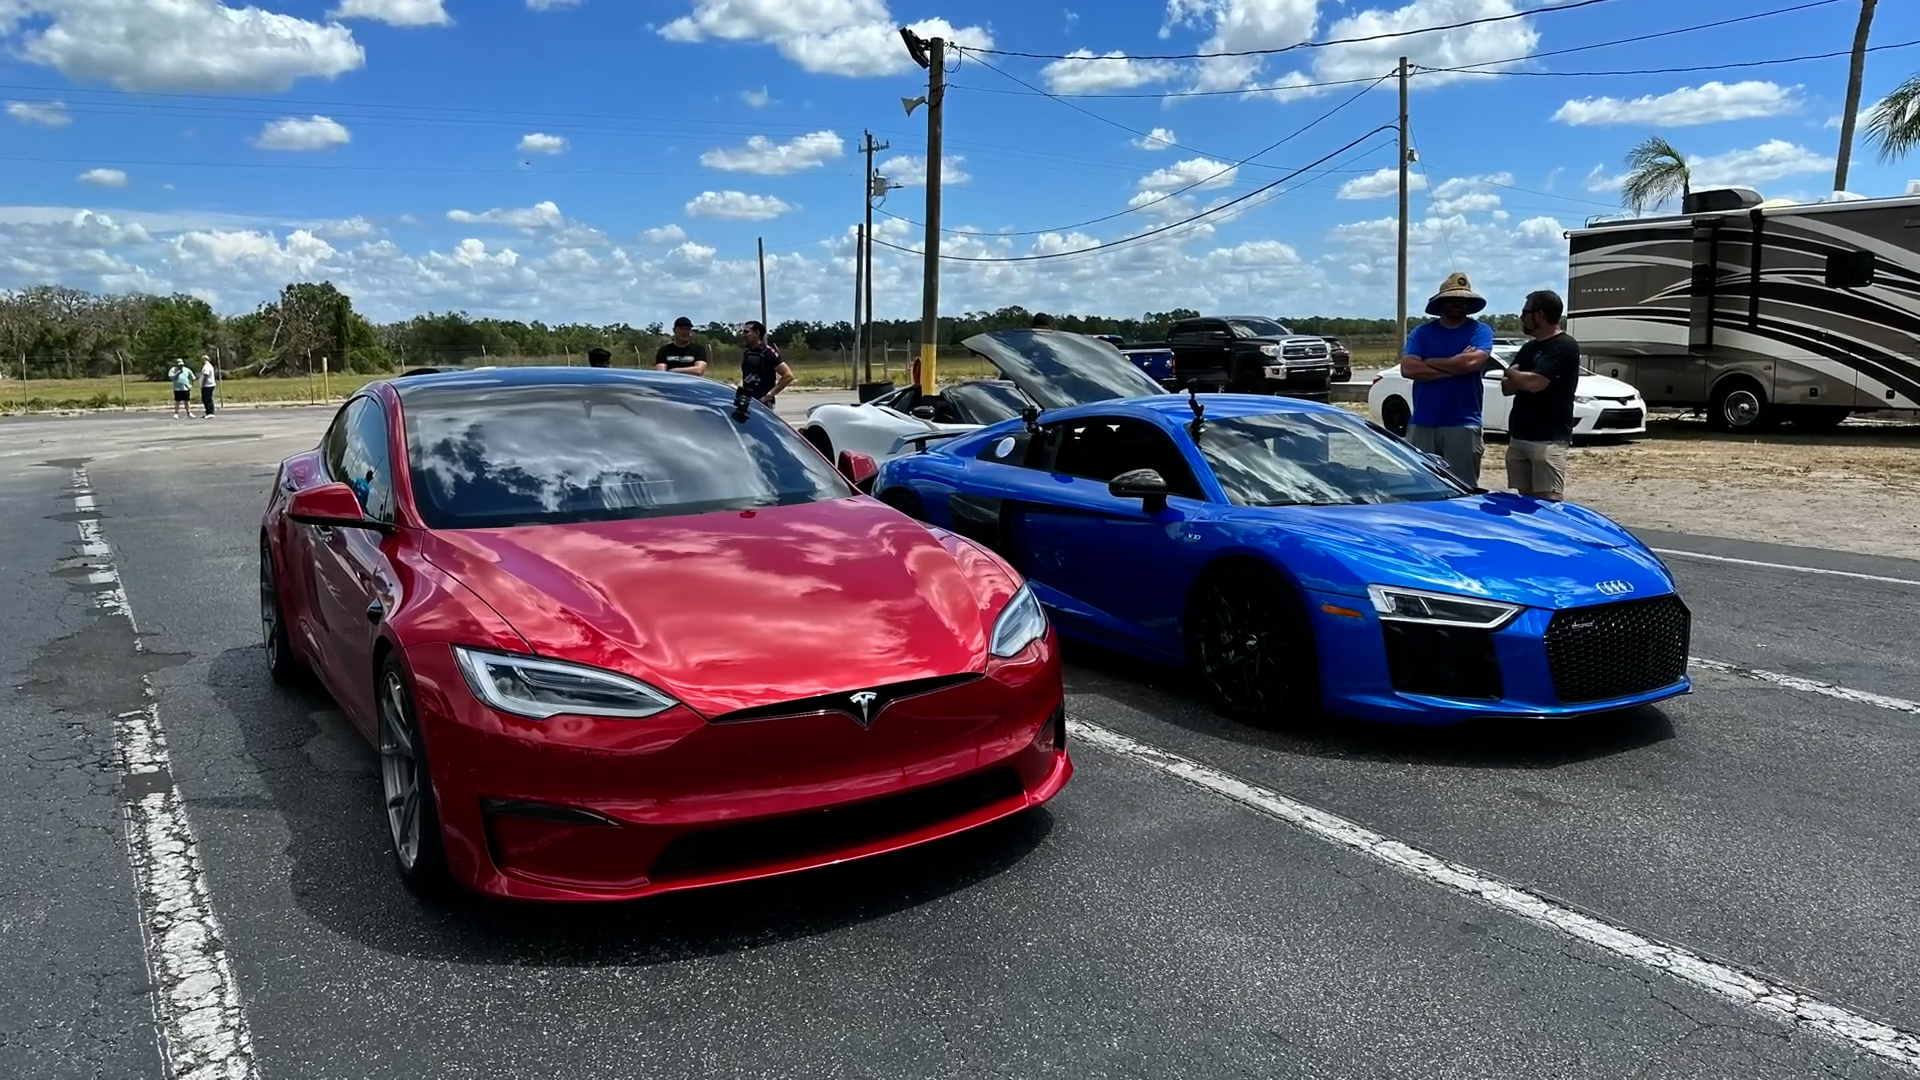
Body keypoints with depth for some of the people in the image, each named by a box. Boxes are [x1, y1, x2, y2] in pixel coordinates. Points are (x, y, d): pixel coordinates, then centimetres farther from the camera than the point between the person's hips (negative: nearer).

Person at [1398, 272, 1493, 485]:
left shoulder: (1480, 331, 5)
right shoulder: (1421, 332, 10)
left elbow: (1471, 362, -15)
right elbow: (1408, 368, -6)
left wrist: (1428, 362, -3)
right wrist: (1455, 366, -8)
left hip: (1463, 424, -2)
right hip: (1422, 424, 2)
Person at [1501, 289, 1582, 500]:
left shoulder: (1565, 346, -9)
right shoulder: (1529, 348, 18)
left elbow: (1535, 383, -20)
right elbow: (1506, 387, 14)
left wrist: (1512, 373, 1)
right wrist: (1522, 378, -7)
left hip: (1549, 439, -8)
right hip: (1519, 437, 8)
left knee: (1549, 501, -12)